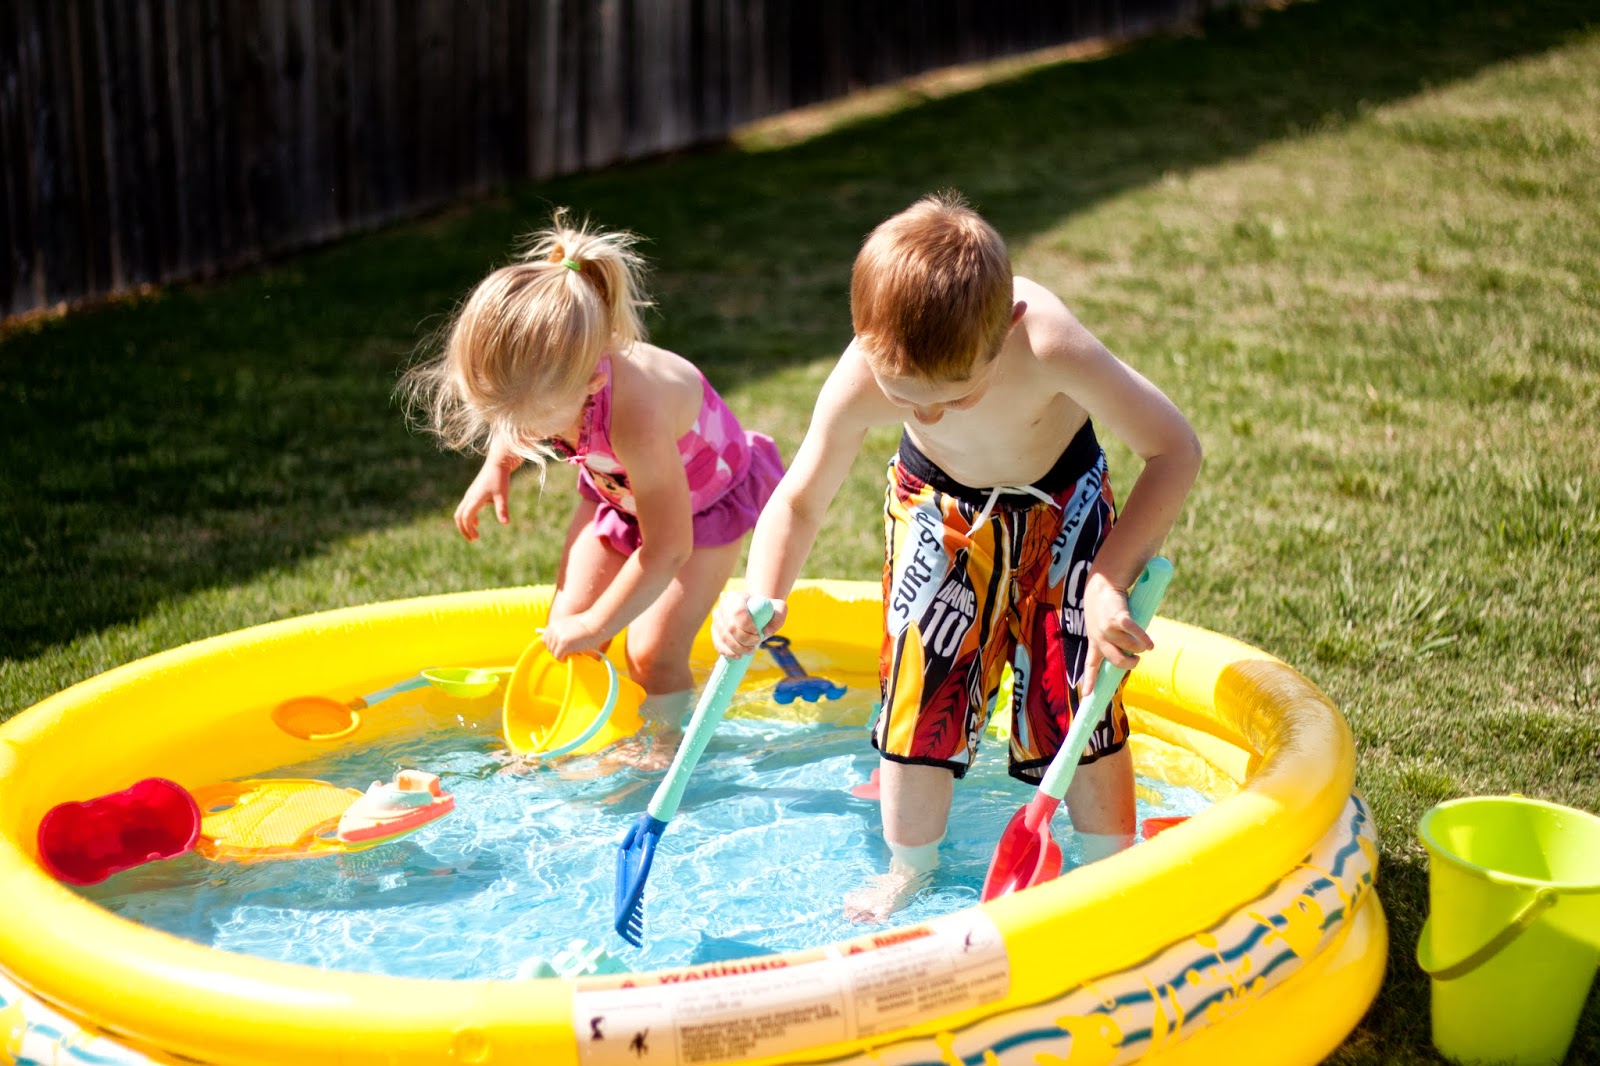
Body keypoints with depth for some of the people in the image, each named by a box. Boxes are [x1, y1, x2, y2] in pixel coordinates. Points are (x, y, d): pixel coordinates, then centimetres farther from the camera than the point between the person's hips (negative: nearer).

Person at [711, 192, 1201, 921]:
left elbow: (1174, 450, -32)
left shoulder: (1049, 348, -43)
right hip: (938, 502, 2)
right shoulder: (861, 383, -36)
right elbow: (798, 502, -21)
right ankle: (910, 871, 23)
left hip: (1059, 498, -1)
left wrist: (1110, 580, -41)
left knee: (1077, 695, -4)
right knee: (918, 688, 1)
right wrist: (760, 597, -41)